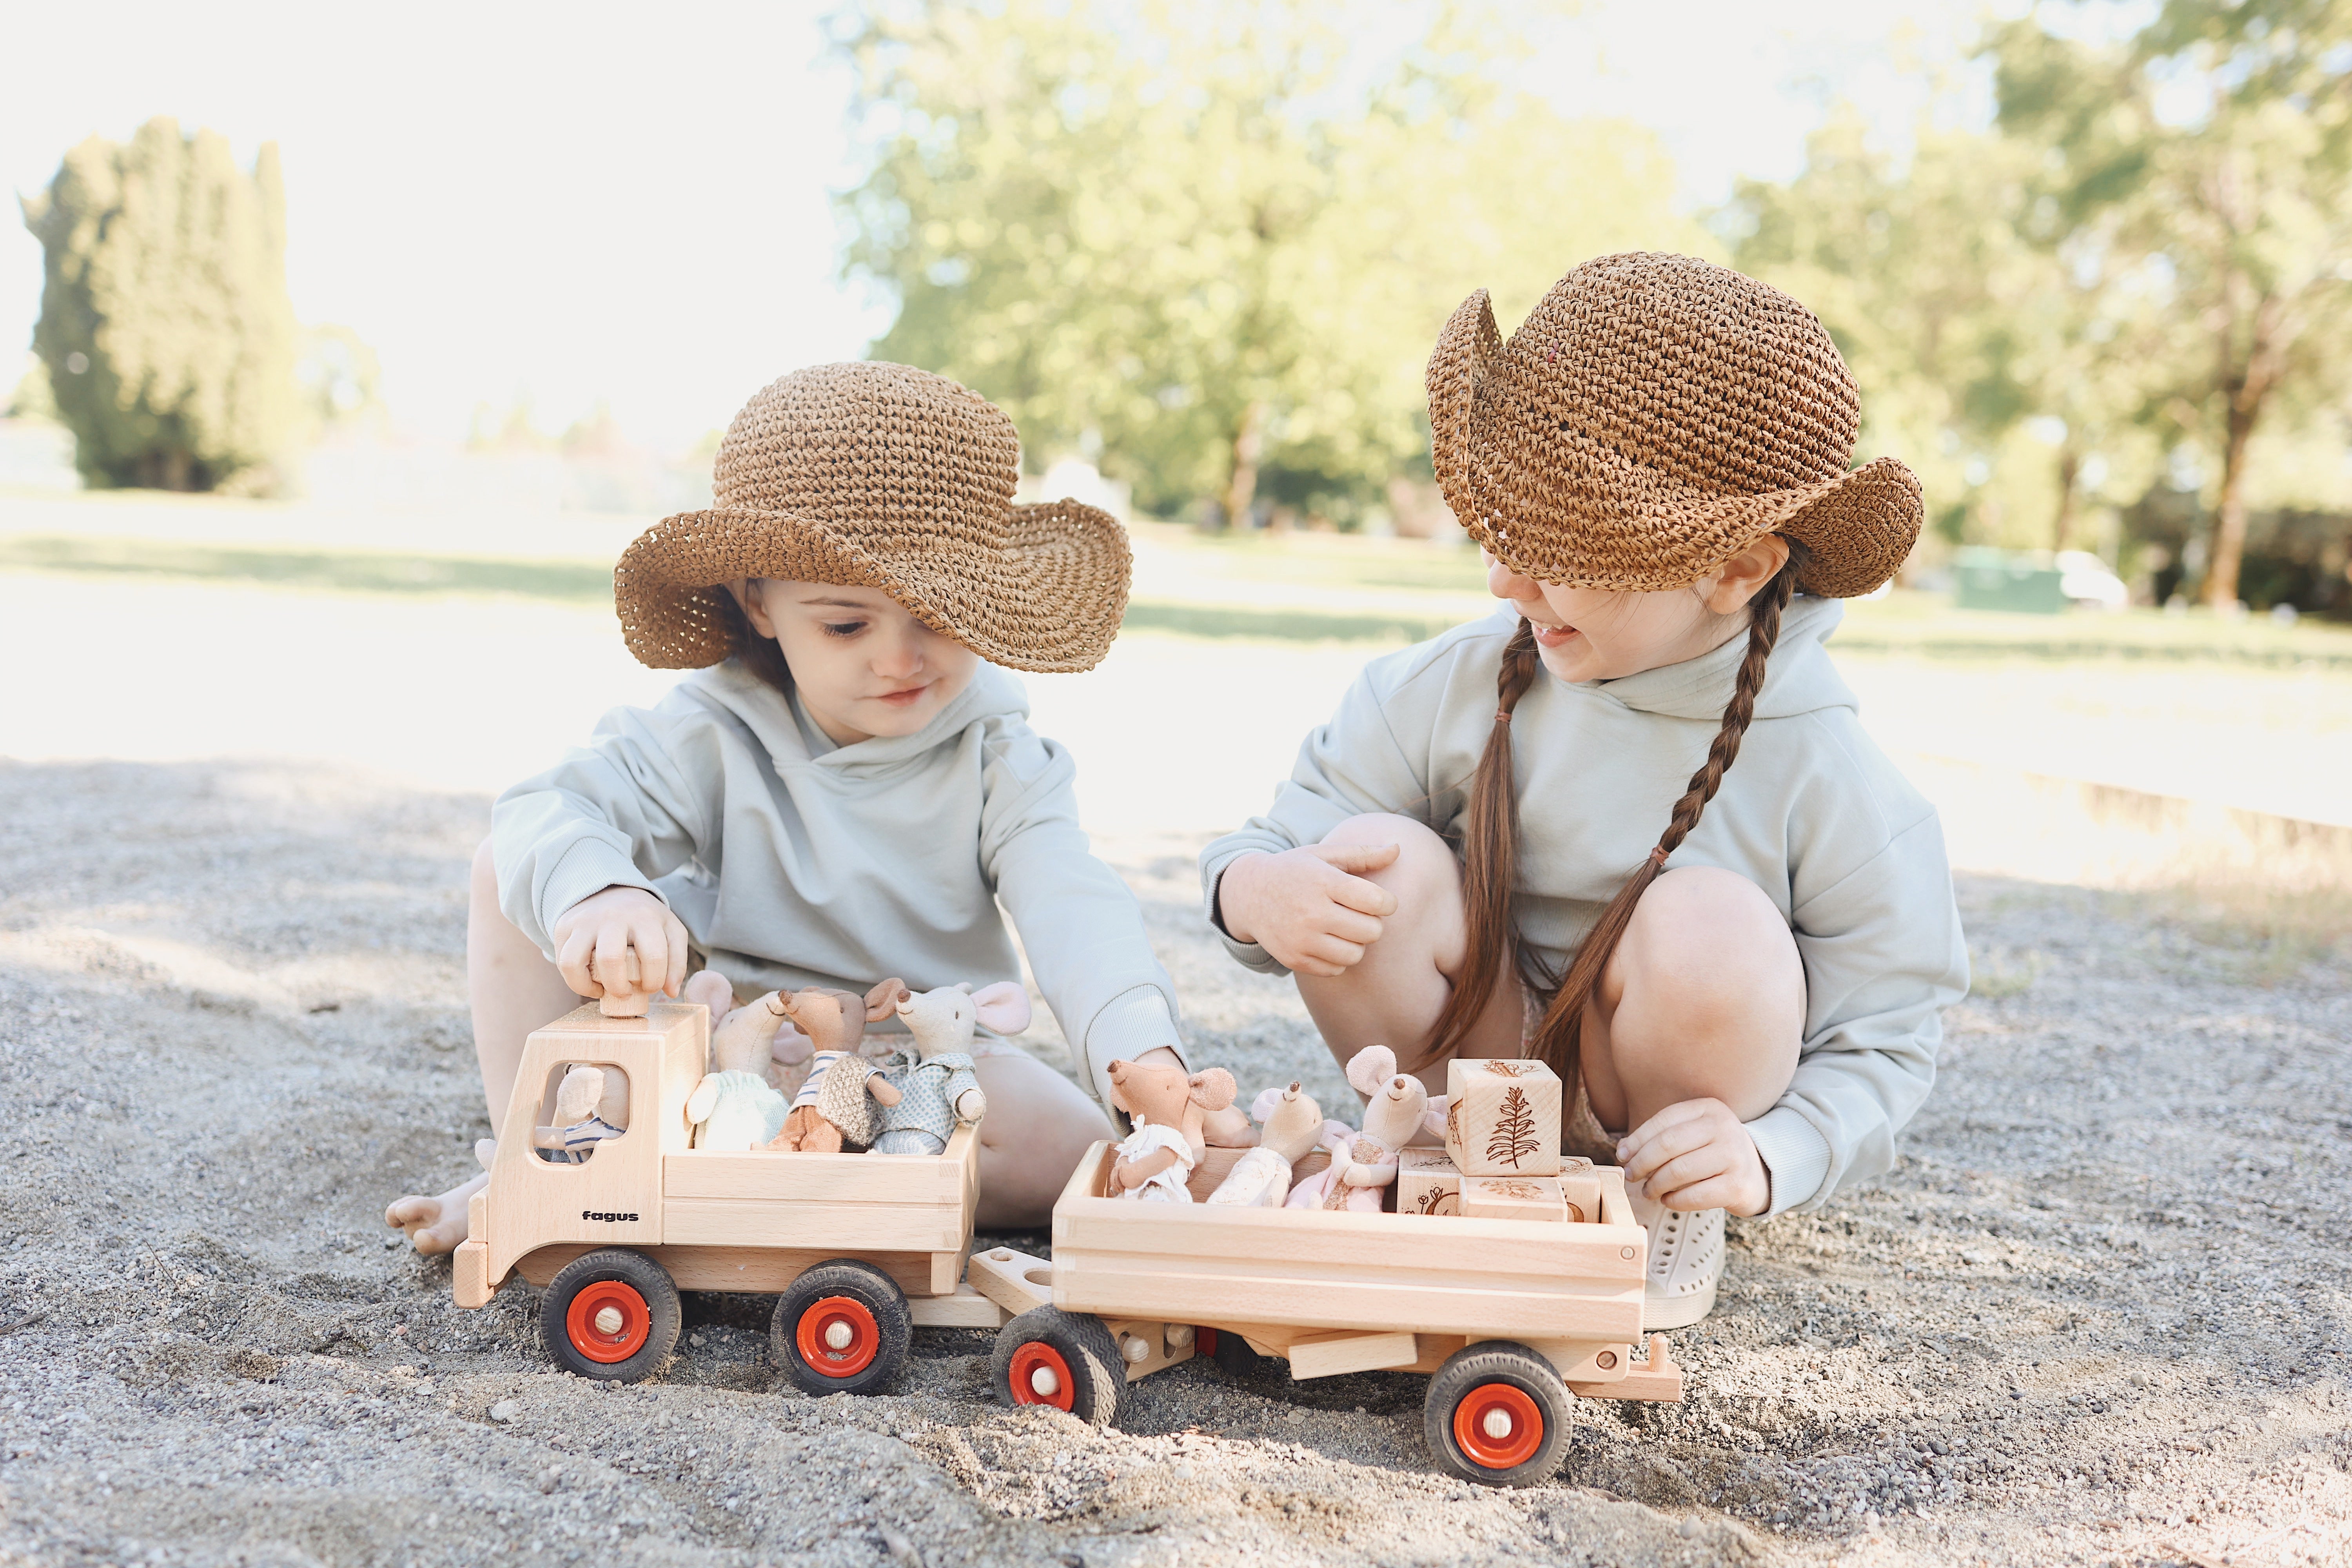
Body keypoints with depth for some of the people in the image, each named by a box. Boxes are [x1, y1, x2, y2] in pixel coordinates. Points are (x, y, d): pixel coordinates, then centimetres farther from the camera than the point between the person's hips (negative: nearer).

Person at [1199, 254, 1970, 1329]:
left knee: (1710, 924, -33)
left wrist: (1767, 1158, -32)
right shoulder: (1459, 686, -11)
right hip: (1489, 1066, 2)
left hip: (1664, 1129, -2)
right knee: (1377, 867, -26)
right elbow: (1290, 835, -6)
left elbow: (1884, 1043, -11)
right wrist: (1256, 889, -32)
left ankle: (1670, 1224, -5)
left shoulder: (1828, 781, -17)